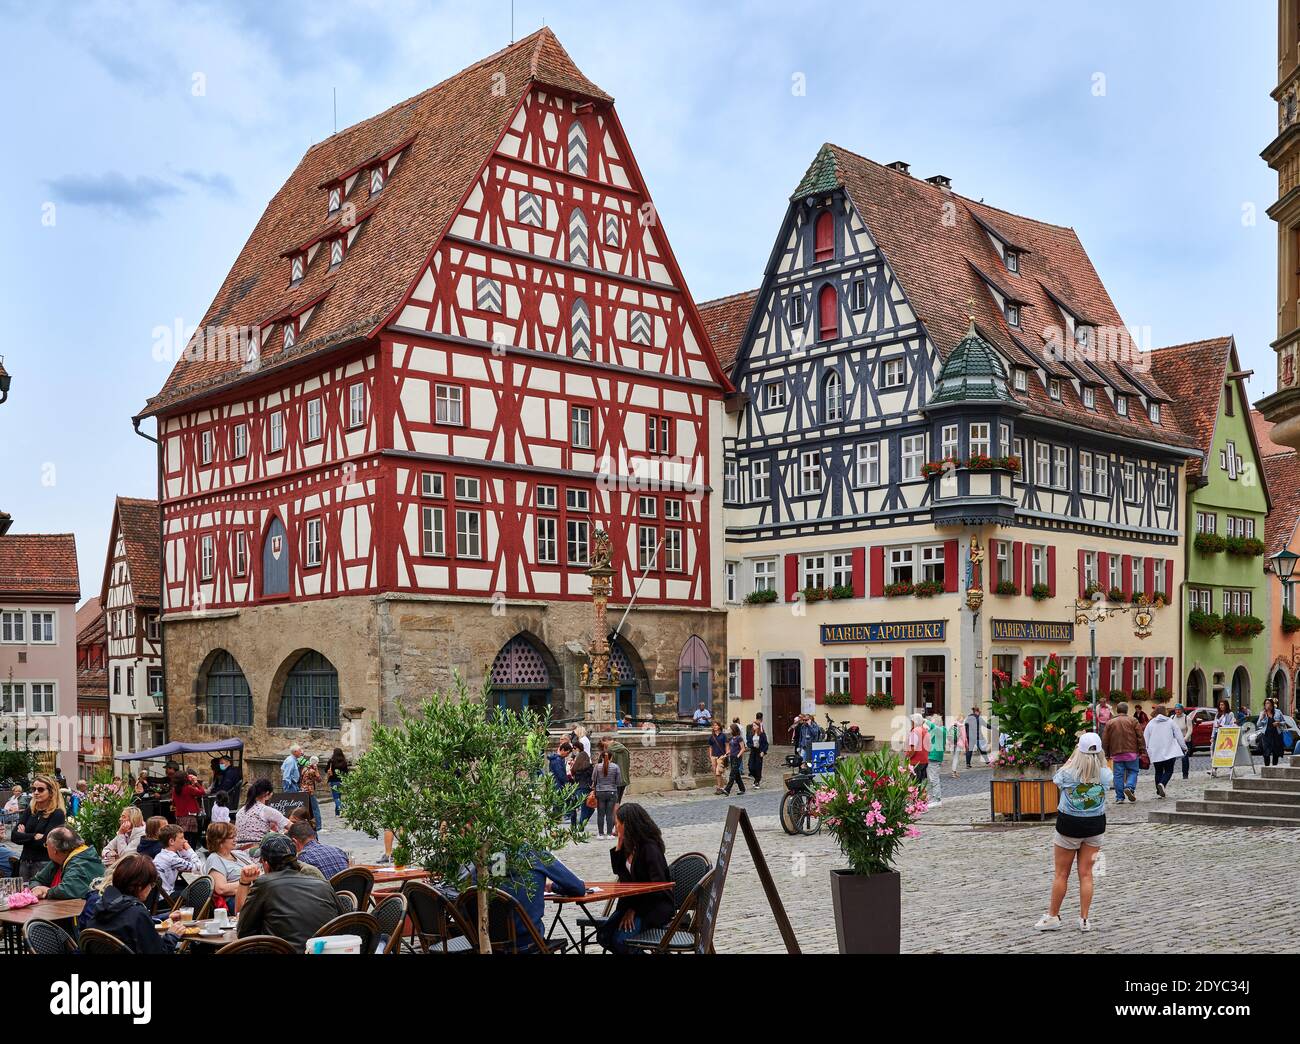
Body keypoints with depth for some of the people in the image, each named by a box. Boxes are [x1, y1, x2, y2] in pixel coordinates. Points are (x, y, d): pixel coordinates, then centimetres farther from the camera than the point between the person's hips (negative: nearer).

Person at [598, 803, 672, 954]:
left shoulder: (650, 848, -20)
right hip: (632, 901, 8)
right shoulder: (628, 846, 5)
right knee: (603, 935, -9)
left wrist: (634, 909, -19)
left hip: (656, 906, -8)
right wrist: (618, 847, 1)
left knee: (620, 939, -24)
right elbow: (618, 871, 15)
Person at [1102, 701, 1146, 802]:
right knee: (1133, 771, 9)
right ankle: (1129, 787, -16)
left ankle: (1119, 797, 3)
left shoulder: (1110, 723, 6)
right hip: (1131, 752, -2)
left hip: (1116, 754, 2)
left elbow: (1105, 740, 7)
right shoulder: (1132, 721, 1)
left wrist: (1107, 754, 14)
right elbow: (1140, 737, -2)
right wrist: (1142, 750, 4)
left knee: (1118, 775, 4)